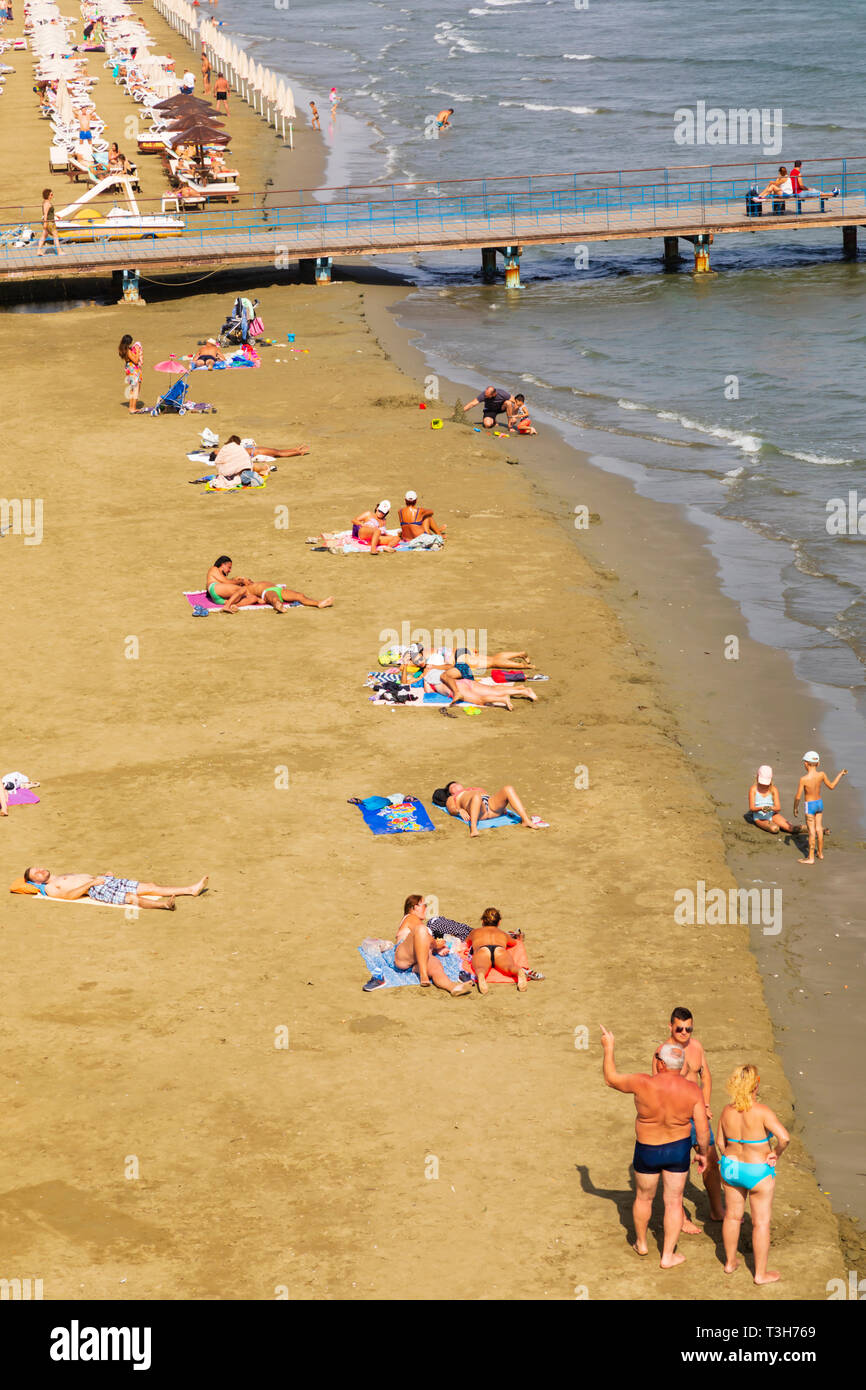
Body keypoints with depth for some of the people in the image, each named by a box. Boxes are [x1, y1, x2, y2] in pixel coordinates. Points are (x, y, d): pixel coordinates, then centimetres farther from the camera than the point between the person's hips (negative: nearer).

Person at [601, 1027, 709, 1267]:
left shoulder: (643, 1084, -25)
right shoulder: (692, 1091, -20)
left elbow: (611, 1079, -8)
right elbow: (703, 1129, -15)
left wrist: (609, 1048, 4)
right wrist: (702, 1153, 3)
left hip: (647, 1151, 0)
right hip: (679, 1150, 1)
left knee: (643, 1197, 23)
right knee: (674, 1202, 15)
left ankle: (641, 1243, 43)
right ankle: (668, 1256, 20)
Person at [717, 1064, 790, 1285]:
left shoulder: (727, 1111, -6)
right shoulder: (761, 1111, -23)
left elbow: (721, 1142, 5)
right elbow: (784, 1137, -32)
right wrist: (776, 1154, -13)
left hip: (731, 1168, 6)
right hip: (758, 1173, -6)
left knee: (732, 1216, 21)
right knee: (761, 1222, 7)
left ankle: (730, 1262, 36)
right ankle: (761, 1273, 15)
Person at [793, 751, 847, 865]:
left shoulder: (803, 779, -24)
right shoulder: (821, 775, -11)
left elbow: (798, 797, -18)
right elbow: (832, 787, 5)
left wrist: (795, 808, -2)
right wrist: (841, 775, 16)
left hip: (809, 805, -5)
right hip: (820, 803, 5)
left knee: (812, 831, 1)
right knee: (819, 828, 18)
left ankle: (811, 858, 8)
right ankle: (820, 853, 31)